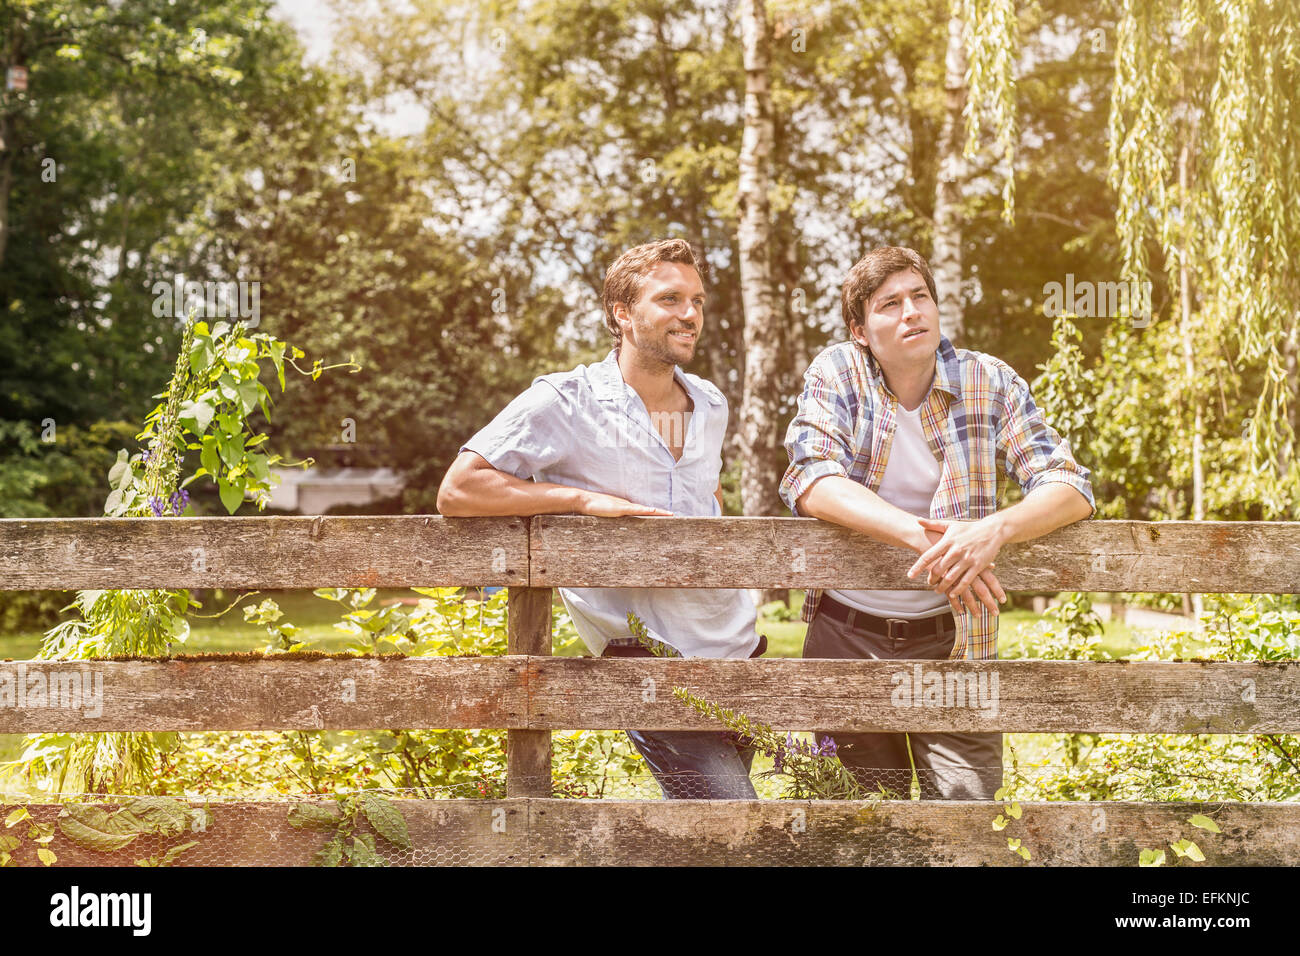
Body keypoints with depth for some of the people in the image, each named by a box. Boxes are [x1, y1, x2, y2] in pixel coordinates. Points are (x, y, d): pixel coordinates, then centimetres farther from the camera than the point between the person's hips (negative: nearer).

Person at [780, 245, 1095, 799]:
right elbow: (811, 482, -18)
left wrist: (994, 529, -29)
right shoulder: (836, 374, -2)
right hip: (847, 634, 0)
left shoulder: (990, 383, -1)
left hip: (951, 637, 0)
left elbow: (1070, 488, -7)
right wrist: (922, 536, -32)